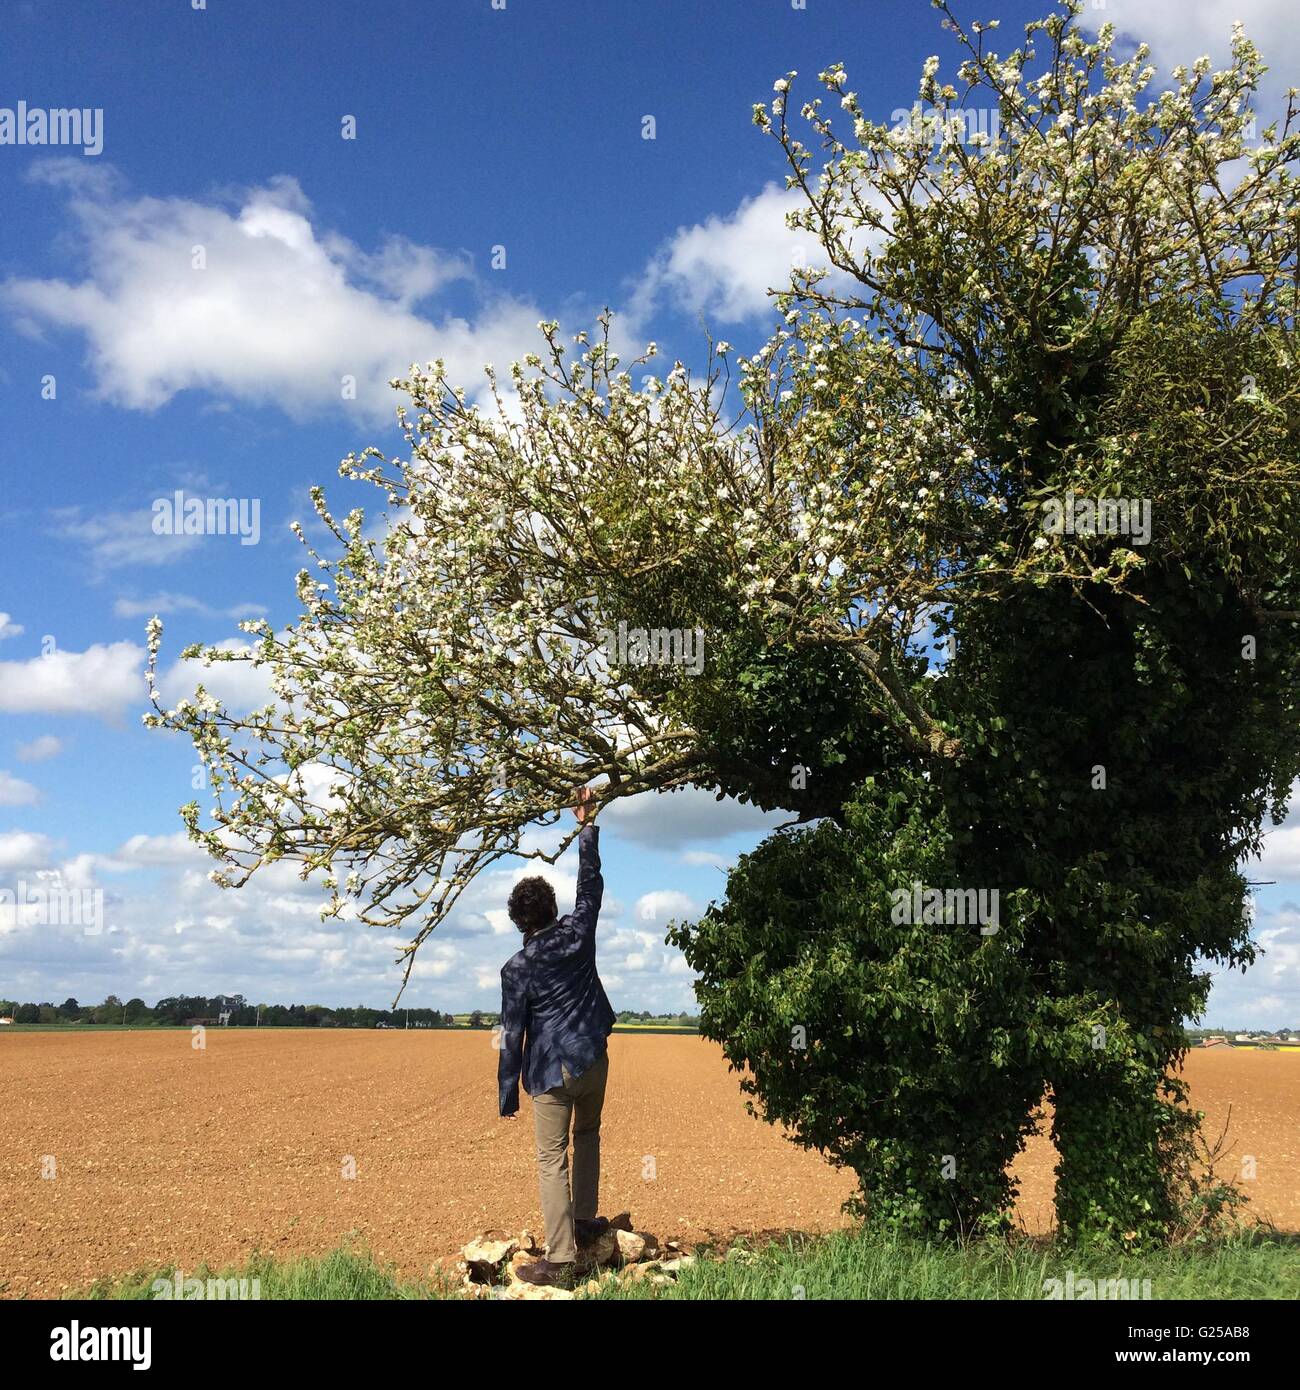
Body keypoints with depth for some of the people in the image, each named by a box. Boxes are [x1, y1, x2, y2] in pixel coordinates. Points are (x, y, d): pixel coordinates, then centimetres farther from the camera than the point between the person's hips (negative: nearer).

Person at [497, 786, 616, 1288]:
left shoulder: (516, 969, -11)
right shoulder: (577, 933, -5)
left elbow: (512, 1037, -9)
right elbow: (590, 883, 9)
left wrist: (507, 1096, -1)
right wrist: (587, 825, 14)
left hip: (551, 1072, -4)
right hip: (593, 1060, 4)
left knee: (553, 1161, -1)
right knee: (587, 1136, 28)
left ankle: (560, 1261, -2)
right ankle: (584, 1219, 32)